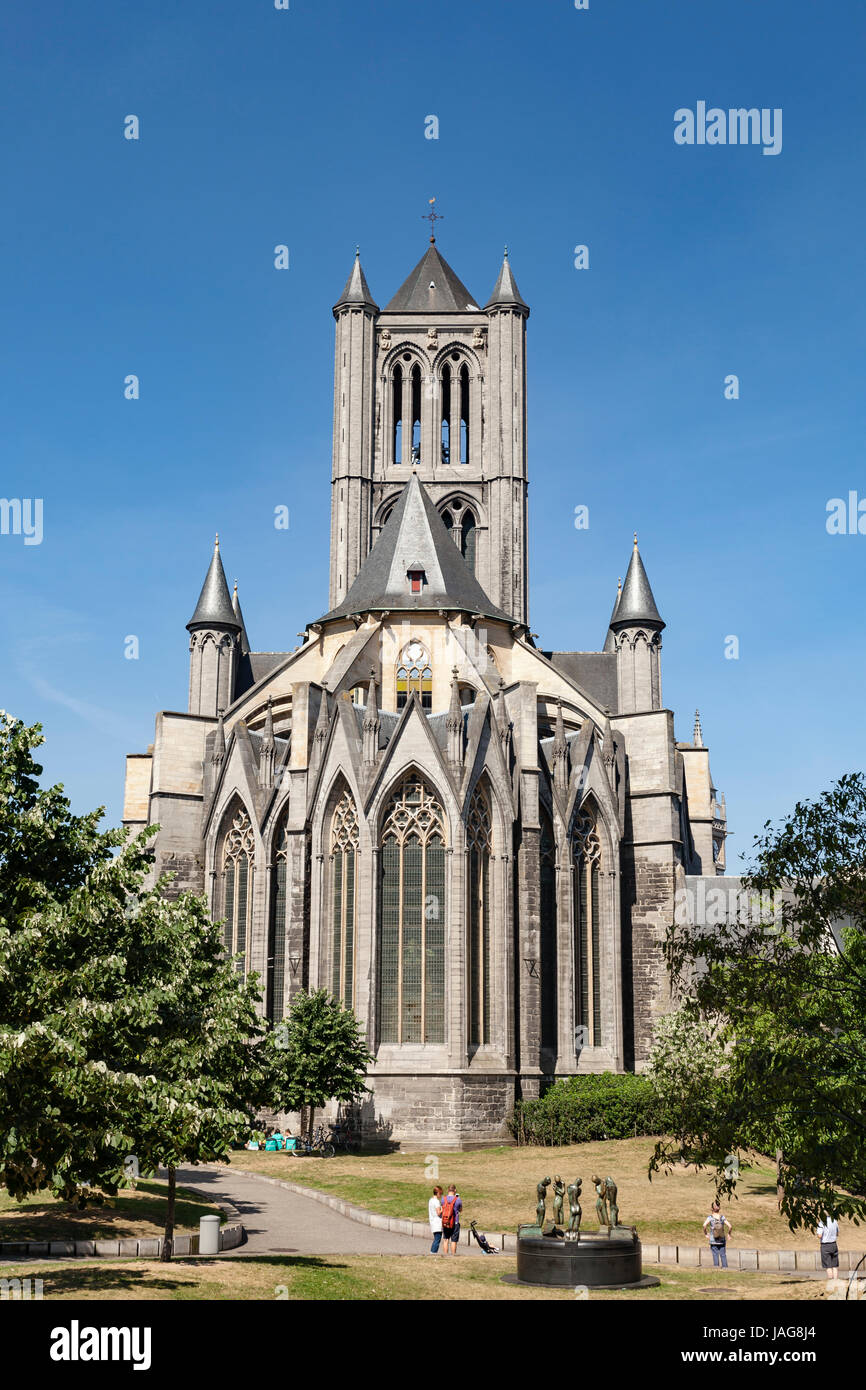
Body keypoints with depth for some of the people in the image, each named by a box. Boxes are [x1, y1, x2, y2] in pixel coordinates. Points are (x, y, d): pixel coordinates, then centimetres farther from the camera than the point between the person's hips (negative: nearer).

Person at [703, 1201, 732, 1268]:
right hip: (722, 1240, 1)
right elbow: (730, 1226, -9)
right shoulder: (722, 1217, -2)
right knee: (723, 1255, 8)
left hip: (713, 1241, -1)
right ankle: (724, 1267, 4)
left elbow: (704, 1225, -21)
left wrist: (705, 1233, -7)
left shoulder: (710, 1217, -6)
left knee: (715, 1254, 3)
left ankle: (716, 1265, -4)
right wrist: (729, 1234, 7)